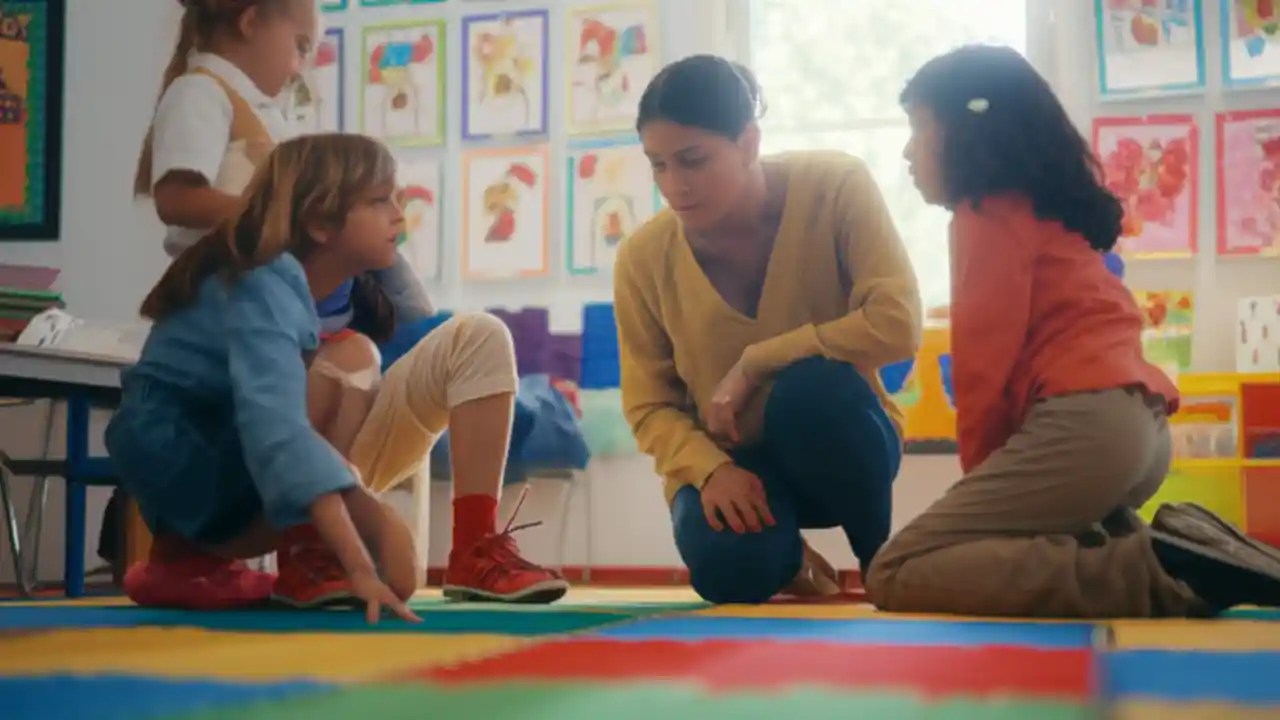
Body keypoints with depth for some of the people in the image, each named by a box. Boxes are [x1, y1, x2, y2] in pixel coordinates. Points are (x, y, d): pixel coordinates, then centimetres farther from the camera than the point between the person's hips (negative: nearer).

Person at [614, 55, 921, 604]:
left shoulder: (834, 188, -18)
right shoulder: (643, 257, -13)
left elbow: (896, 324, -28)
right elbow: (648, 406, -6)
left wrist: (752, 365, -26)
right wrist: (712, 470, -26)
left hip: (836, 443, 0)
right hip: (728, 460, 1)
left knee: (811, 388, -36)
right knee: (728, 569, -32)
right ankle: (788, 559, 8)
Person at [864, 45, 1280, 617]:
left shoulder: (990, 211, -1)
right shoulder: (1045, 206, 26)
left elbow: (986, 359, -7)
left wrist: (979, 472, 6)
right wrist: (990, 490, 15)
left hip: (1085, 424, -10)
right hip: (1141, 419, 10)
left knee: (896, 577, -11)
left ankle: (1152, 574, -20)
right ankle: (1171, 550, 4)